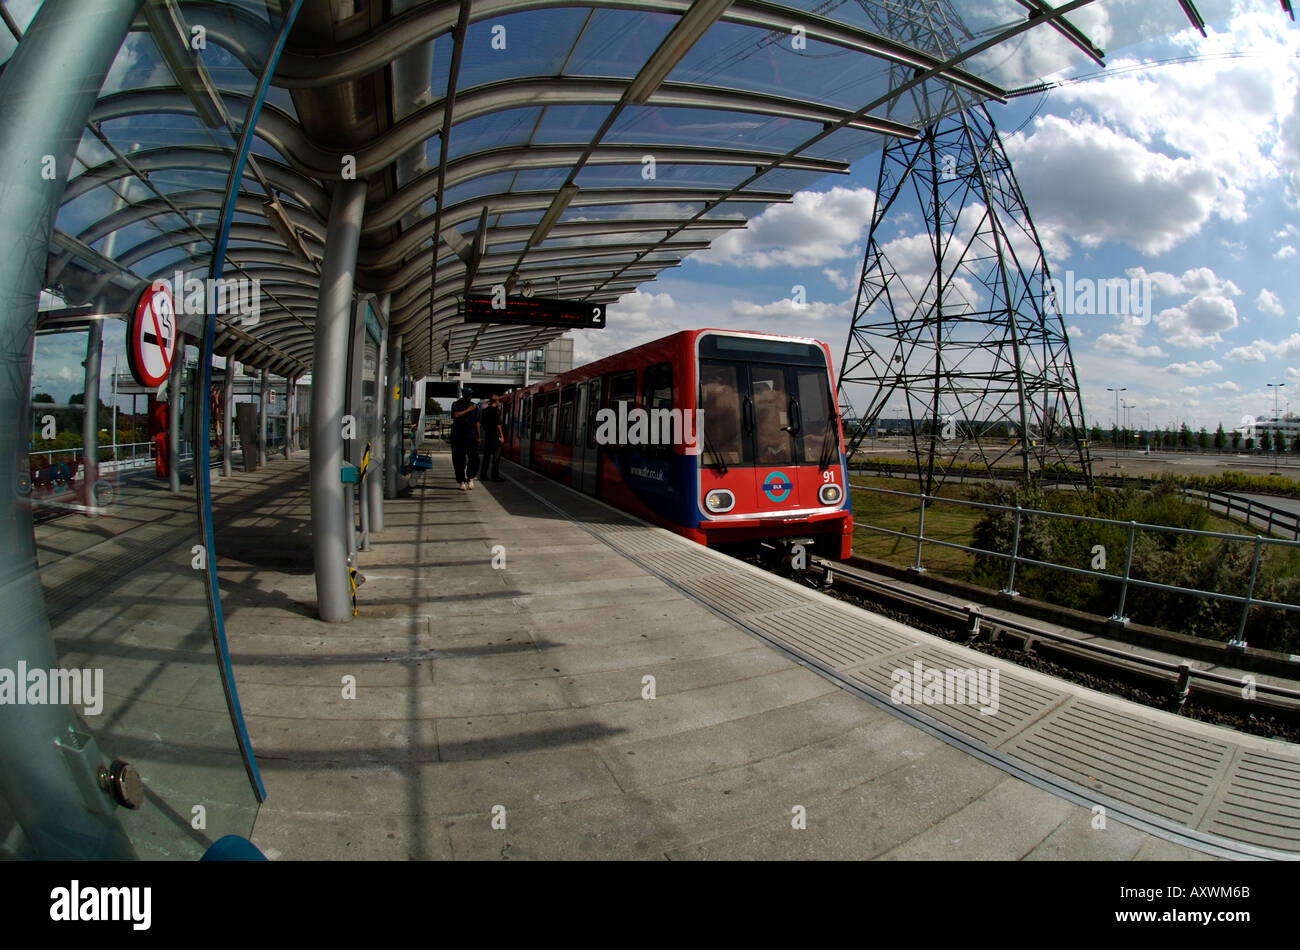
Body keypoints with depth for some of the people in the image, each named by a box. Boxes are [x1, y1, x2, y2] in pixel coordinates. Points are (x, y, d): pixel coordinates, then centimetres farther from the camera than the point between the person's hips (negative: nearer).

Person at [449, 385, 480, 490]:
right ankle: (461, 481, 13)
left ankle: (470, 478, 6)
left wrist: (478, 436, 11)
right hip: (458, 437, -2)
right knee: (459, 460, 2)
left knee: (475, 458, -11)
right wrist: (468, 410, -11)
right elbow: (456, 415, -16)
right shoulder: (456, 404, 4)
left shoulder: (474, 406, 14)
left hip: (471, 436, 2)